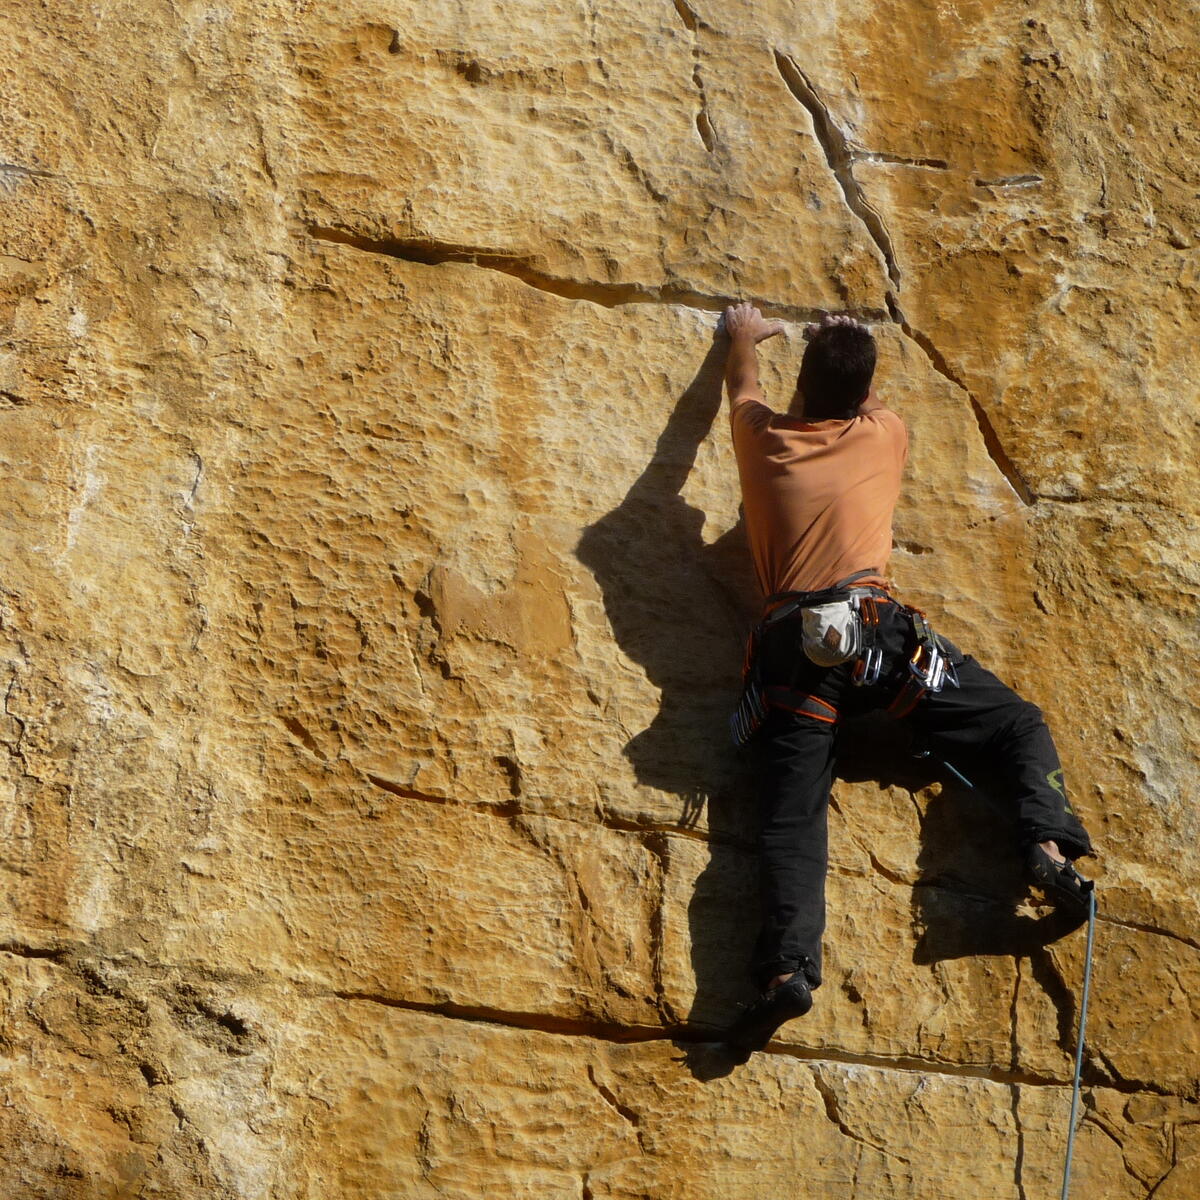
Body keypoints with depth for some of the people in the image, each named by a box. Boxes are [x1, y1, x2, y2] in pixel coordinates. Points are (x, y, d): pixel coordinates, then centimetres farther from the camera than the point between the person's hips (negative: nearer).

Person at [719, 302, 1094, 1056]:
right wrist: (852, 367, 61)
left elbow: (743, 384, 39)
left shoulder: (763, 437, 15)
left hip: (793, 650, 1)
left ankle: (789, 967, -30)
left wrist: (744, 336, 61)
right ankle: (1050, 846, -14)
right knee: (1018, 724, 12)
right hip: (875, 631, -1)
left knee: (791, 818, -8)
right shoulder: (884, 435, 15)